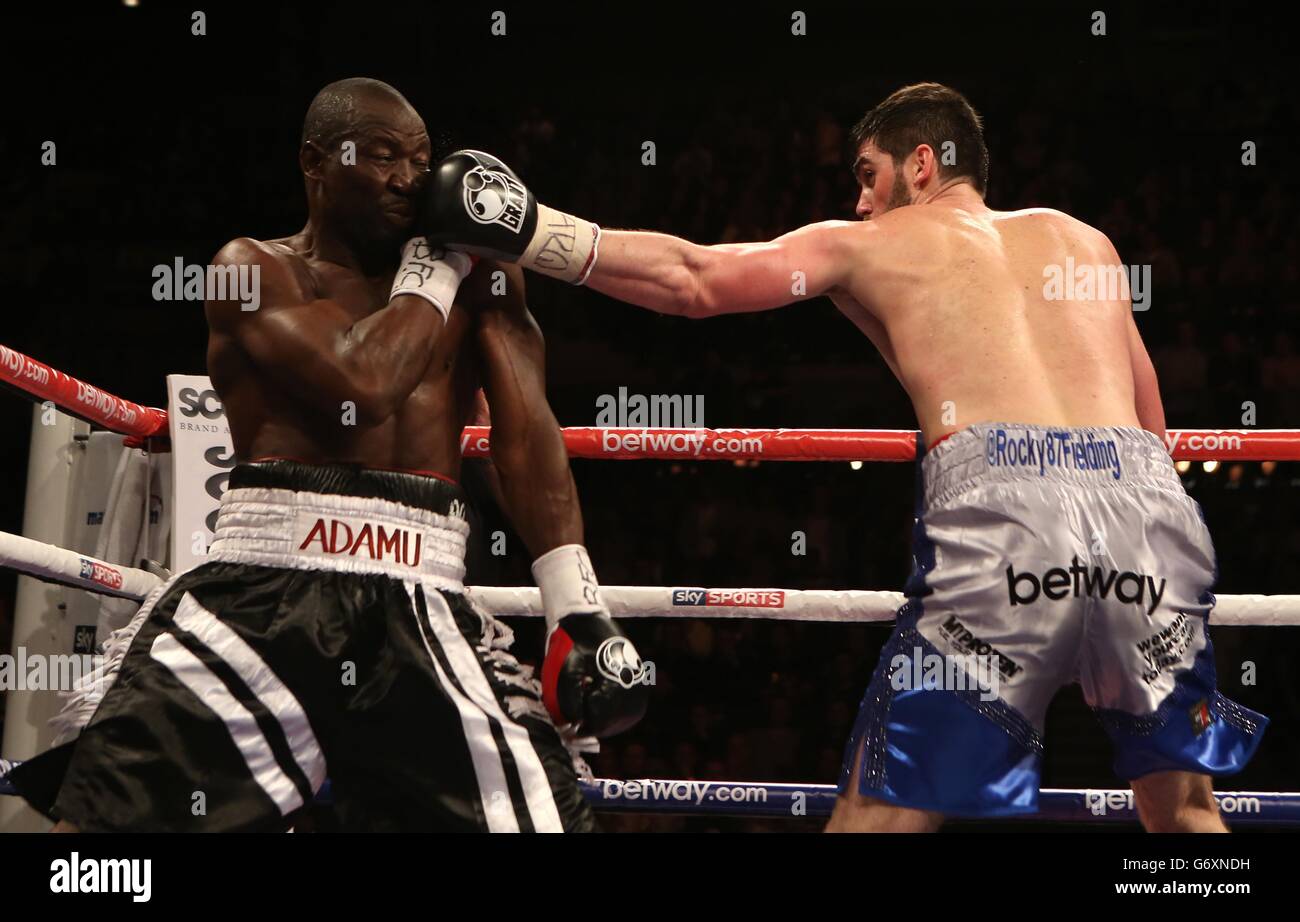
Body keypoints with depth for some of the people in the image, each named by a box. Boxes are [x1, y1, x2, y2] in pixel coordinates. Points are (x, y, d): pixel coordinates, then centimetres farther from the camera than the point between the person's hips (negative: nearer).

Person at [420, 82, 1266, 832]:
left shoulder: (866, 246, 21)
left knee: (881, 807, 1)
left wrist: (529, 234, 12)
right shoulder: (1087, 242, 31)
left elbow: (693, 281, 8)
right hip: (1146, 495, 4)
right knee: (1184, 803, 19)